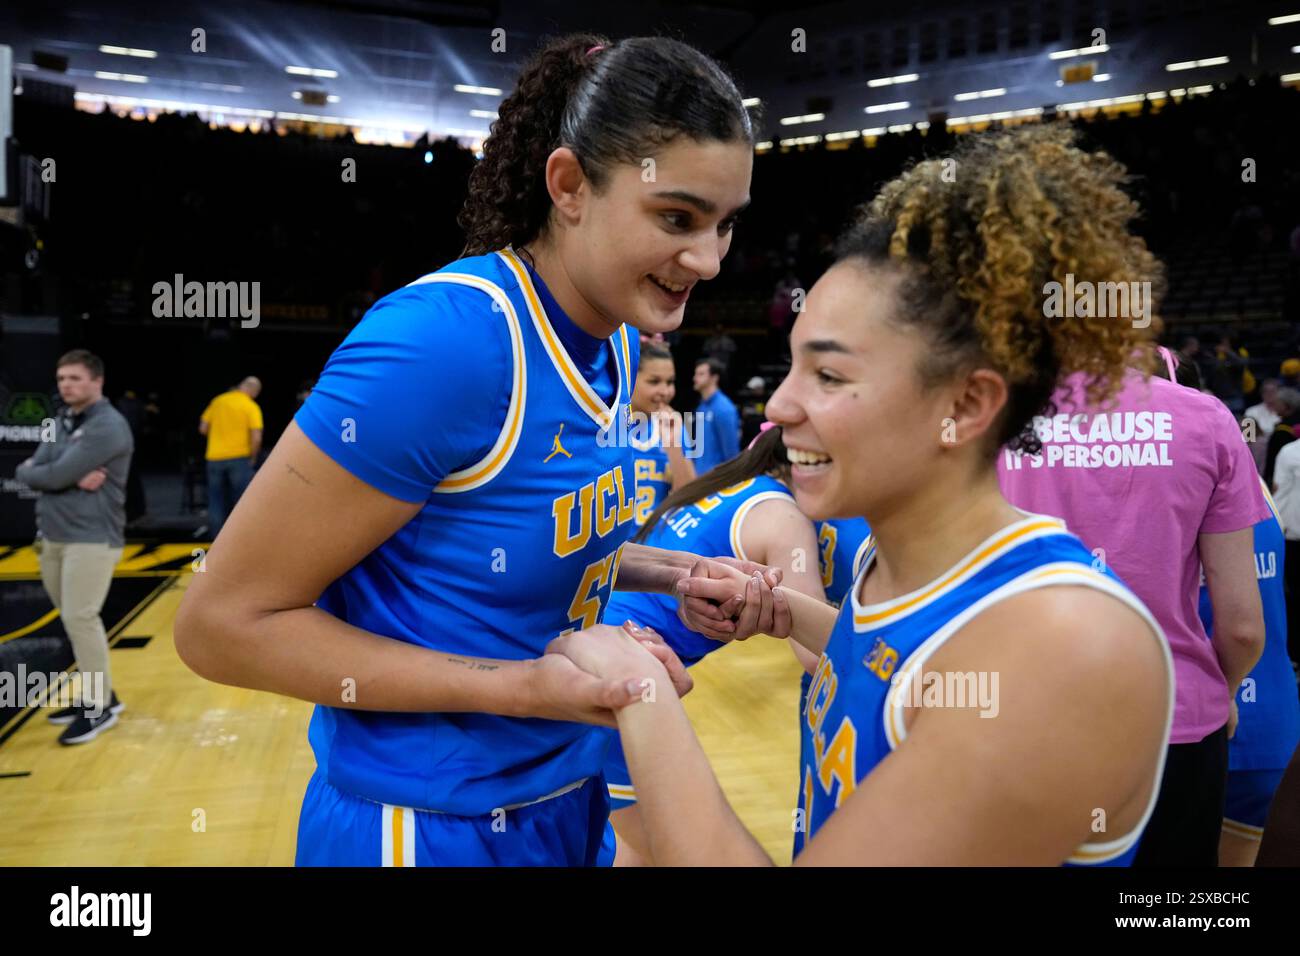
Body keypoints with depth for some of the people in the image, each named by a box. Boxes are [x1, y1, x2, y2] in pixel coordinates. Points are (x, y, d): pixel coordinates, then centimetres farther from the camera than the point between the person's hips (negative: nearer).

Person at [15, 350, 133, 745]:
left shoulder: (109, 426, -14)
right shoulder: (62, 422, 14)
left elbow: (55, 476, -20)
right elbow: (26, 472, 3)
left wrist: (32, 471, 2)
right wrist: (74, 478, -14)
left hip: (92, 538, -8)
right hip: (51, 537, 8)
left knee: (80, 618, -7)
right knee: (74, 619, 13)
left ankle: (99, 707, 5)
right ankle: (98, 694, 26)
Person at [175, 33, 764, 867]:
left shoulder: (620, 338, -3)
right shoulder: (444, 337, -26)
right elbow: (223, 623, -20)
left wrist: (682, 575, -5)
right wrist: (522, 686, -26)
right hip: (428, 825, -7)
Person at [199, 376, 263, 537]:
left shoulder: (217, 401, 7)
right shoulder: (251, 407, -6)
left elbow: (203, 428, 10)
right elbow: (256, 438, -15)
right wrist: (253, 459, -1)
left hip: (215, 458, 4)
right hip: (239, 458, -3)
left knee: (216, 504, 10)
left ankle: (218, 541, 11)